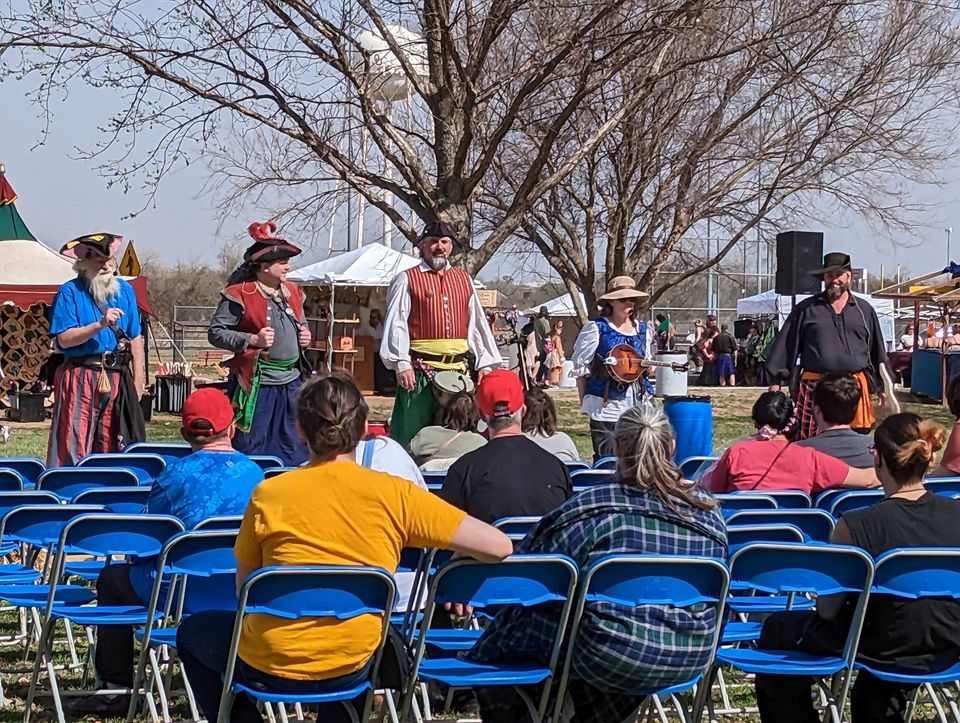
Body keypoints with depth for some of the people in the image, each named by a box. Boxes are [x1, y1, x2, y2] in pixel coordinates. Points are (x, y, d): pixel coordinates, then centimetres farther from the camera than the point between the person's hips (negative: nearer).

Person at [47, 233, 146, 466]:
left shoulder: (124, 290, 13)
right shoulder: (70, 292, -1)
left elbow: (135, 340, 14)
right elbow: (64, 339, -10)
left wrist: (138, 380, 8)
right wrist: (100, 325, -19)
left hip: (117, 377, 4)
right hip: (80, 378, -4)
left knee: (114, 446, 3)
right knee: (74, 445, -8)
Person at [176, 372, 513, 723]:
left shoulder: (268, 495, -11)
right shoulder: (394, 494, -12)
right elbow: (499, 546, -13)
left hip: (269, 666, -2)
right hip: (352, 670, 2)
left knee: (192, 632, 30)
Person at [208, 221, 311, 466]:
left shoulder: (293, 292, 13)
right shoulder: (240, 295, -9)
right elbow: (215, 333, -10)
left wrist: (304, 337, 6)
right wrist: (252, 340, -19)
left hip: (290, 383, 7)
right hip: (256, 385, -7)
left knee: (295, 451, 12)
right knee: (251, 448, -1)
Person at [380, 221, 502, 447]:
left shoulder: (463, 280, 16)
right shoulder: (407, 280, 1)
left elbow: (477, 323, 16)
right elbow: (396, 324, -5)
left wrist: (484, 364, 10)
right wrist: (401, 364, -15)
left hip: (457, 370, 4)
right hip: (420, 371, -4)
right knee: (412, 435, -5)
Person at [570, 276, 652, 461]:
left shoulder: (641, 329, 14)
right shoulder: (596, 328, -2)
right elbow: (580, 366, 1)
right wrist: (584, 402, -1)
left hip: (638, 403, 5)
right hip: (606, 404, -5)